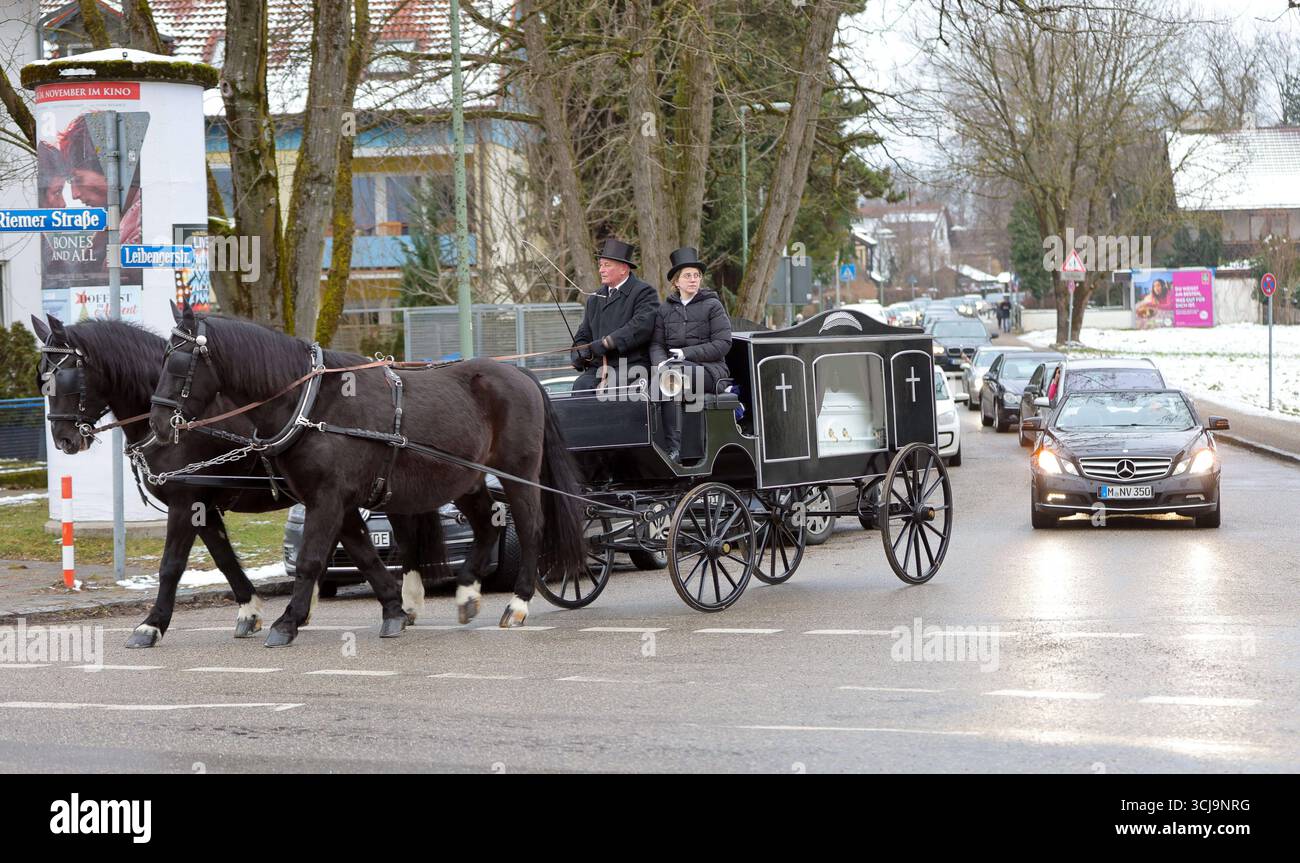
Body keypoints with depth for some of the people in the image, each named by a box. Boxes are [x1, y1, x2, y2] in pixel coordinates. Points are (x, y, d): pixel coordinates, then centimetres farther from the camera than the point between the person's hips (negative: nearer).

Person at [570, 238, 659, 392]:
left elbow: (642, 326, -15)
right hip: (598, 369, 5)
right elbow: (583, 335, 27)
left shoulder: (644, 293, 2)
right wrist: (580, 353, 3)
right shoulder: (594, 299, 24)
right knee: (580, 386, -24)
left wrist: (607, 343, -17)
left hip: (632, 366, -5)